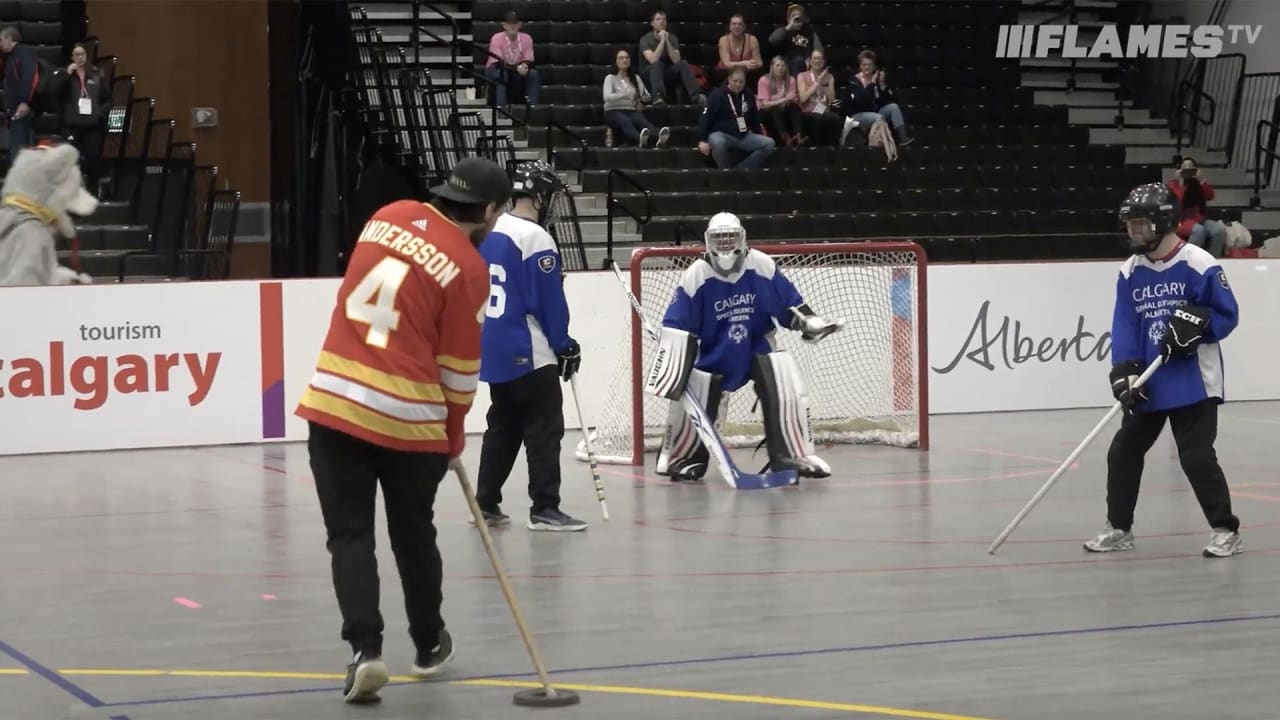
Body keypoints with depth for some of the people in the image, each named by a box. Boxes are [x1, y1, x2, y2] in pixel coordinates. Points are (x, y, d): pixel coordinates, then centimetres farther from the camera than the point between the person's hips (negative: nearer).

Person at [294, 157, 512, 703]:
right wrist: (454, 440, 11)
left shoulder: (390, 217, 6)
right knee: (413, 535, 17)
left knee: (349, 534, 5)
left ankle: (365, 650, -10)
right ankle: (428, 646, 34)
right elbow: (459, 367, -2)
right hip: (408, 420, -2)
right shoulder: (468, 268, -7)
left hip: (334, 402, 3)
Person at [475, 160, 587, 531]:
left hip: (494, 351, 8)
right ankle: (545, 508, -7)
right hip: (529, 354, -8)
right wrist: (564, 347, -6)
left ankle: (486, 504, 17)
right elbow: (549, 300, -14)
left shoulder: (490, 234, 10)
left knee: (503, 427, 16)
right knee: (544, 430, -5)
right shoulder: (534, 238, -14)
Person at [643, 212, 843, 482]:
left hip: (757, 346, 1)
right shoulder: (696, 276, -18)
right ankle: (678, 457, 21)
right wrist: (668, 371, -20)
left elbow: (789, 304, 0)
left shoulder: (762, 266, -14)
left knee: (787, 387, -19)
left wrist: (811, 323, -15)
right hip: (713, 353, -1)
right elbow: (676, 329, -15)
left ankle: (794, 454, -9)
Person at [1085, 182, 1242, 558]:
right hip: (1148, 384, 6)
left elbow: (1226, 314, -7)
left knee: (1197, 457, -10)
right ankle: (1119, 528, 24)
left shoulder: (1199, 264, -12)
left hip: (1193, 382, -6)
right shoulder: (1130, 271, 5)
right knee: (1123, 453, 10)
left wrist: (1196, 324, -25)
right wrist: (1125, 371, -12)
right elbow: (1124, 326, 0)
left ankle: (1226, 531, 2)